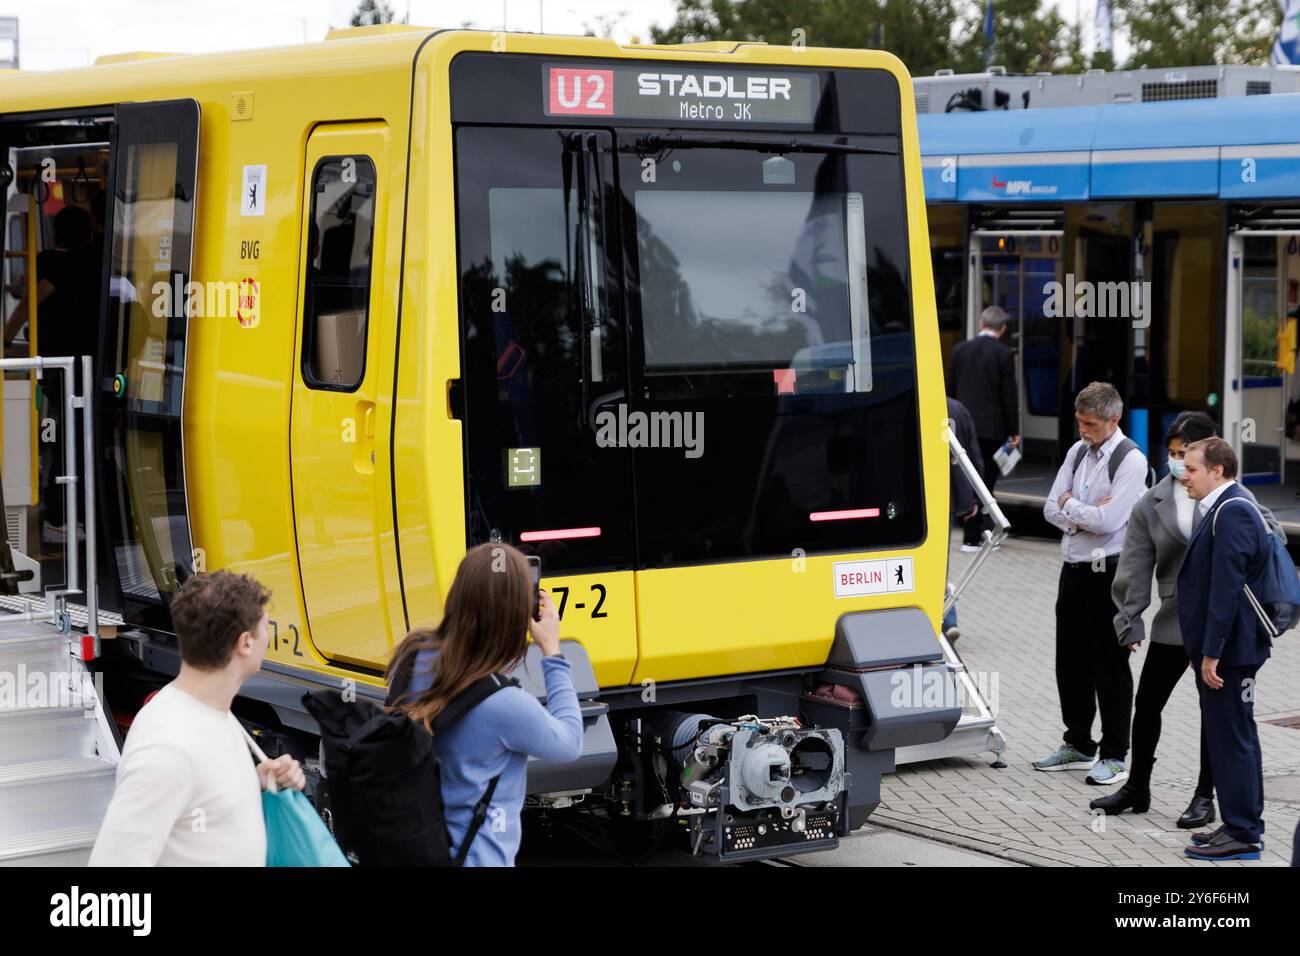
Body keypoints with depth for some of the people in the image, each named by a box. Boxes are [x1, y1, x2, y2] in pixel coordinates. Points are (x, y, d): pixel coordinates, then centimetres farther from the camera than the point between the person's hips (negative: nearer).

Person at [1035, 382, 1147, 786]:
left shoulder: (1130, 460, -12)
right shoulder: (1077, 451, 10)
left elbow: (1108, 520, -20)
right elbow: (1051, 510, 7)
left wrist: (1070, 505, -5)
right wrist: (1085, 516, -10)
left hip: (1109, 572, -7)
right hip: (1074, 568, 7)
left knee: (1110, 666, -1)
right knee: (1070, 661, 13)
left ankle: (1115, 756, 6)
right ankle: (1078, 745, 26)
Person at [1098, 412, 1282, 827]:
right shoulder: (1151, 505, 2)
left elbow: (1269, 530, 3)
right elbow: (1135, 568, 2)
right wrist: (1130, 621, 0)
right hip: (1175, 619, 3)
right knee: (1147, 703, 9)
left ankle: (1205, 797, 18)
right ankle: (1137, 788, 27)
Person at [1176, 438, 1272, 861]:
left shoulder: (1232, 513, -18)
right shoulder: (1221, 510, 14)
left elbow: (1226, 587, -23)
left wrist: (1212, 652, -23)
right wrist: (1203, 649, 20)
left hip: (1228, 650, -11)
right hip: (1221, 647, 11)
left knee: (1231, 739, -5)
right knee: (1234, 737, 16)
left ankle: (1242, 834, 1)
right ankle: (1241, 825, 25)